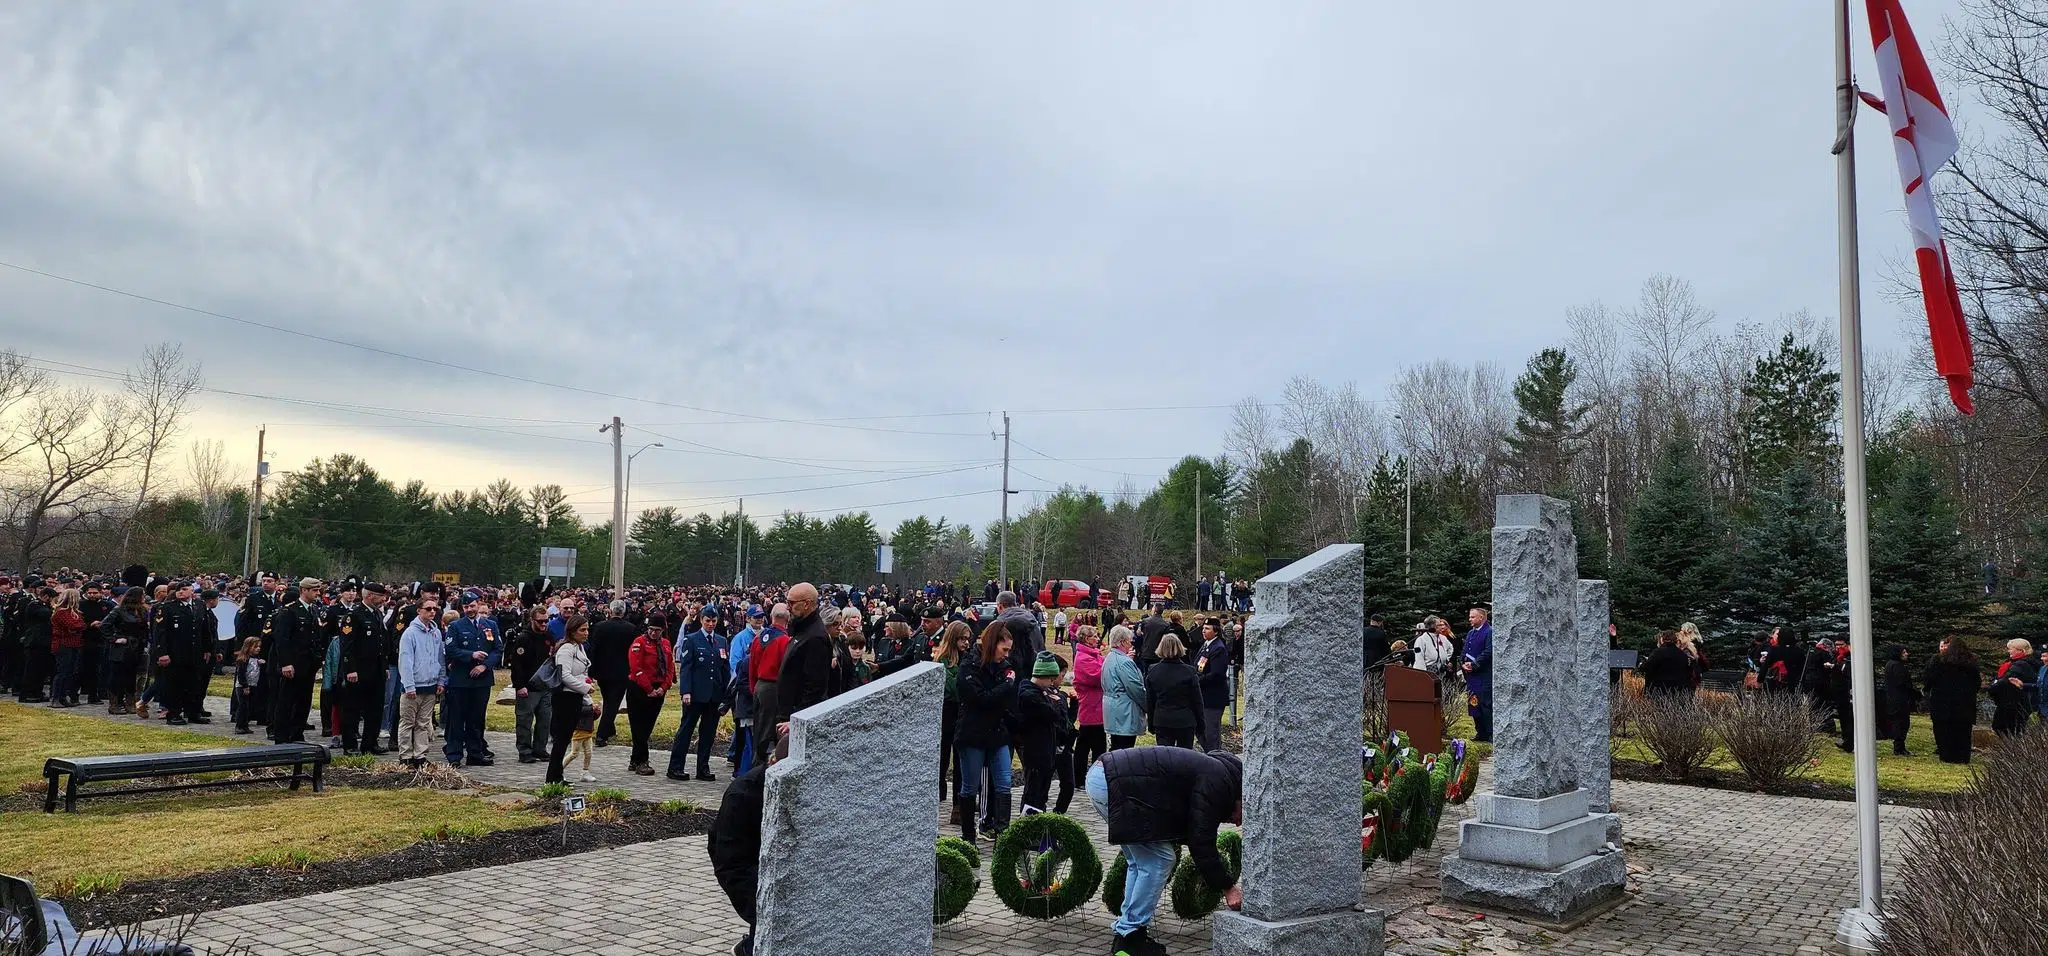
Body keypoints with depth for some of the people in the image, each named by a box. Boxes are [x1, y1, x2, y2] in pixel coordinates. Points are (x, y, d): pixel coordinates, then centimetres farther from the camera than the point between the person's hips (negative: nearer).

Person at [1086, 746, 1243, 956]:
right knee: (1159, 860, -2)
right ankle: (1130, 936, 6)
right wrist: (1227, 888, -3)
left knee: (1140, 861, 19)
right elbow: (1201, 842, -11)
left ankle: (1127, 932, 24)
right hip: (1113, 785, -11)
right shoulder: (1217, 783, -9)